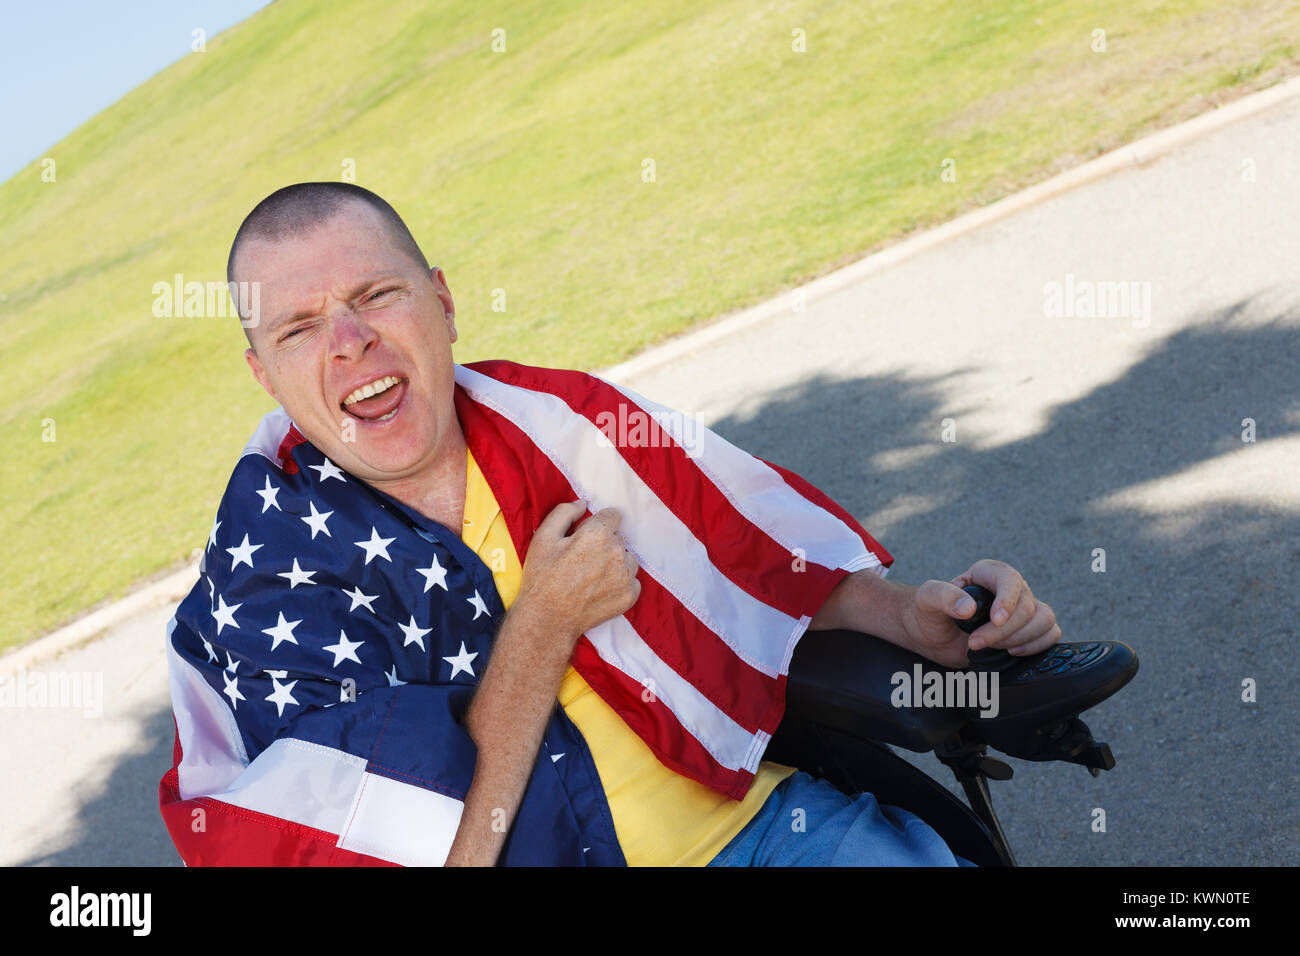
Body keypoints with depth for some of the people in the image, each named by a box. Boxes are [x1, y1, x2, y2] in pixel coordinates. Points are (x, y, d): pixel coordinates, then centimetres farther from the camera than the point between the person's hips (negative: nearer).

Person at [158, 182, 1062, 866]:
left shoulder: (558, 419, 0)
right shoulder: (268, 579, -9)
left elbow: (769, 556, 13)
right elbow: (422, 848, -15)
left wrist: (910, 615, -3)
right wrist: (548, 624, -15)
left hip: (752, 810, 3)